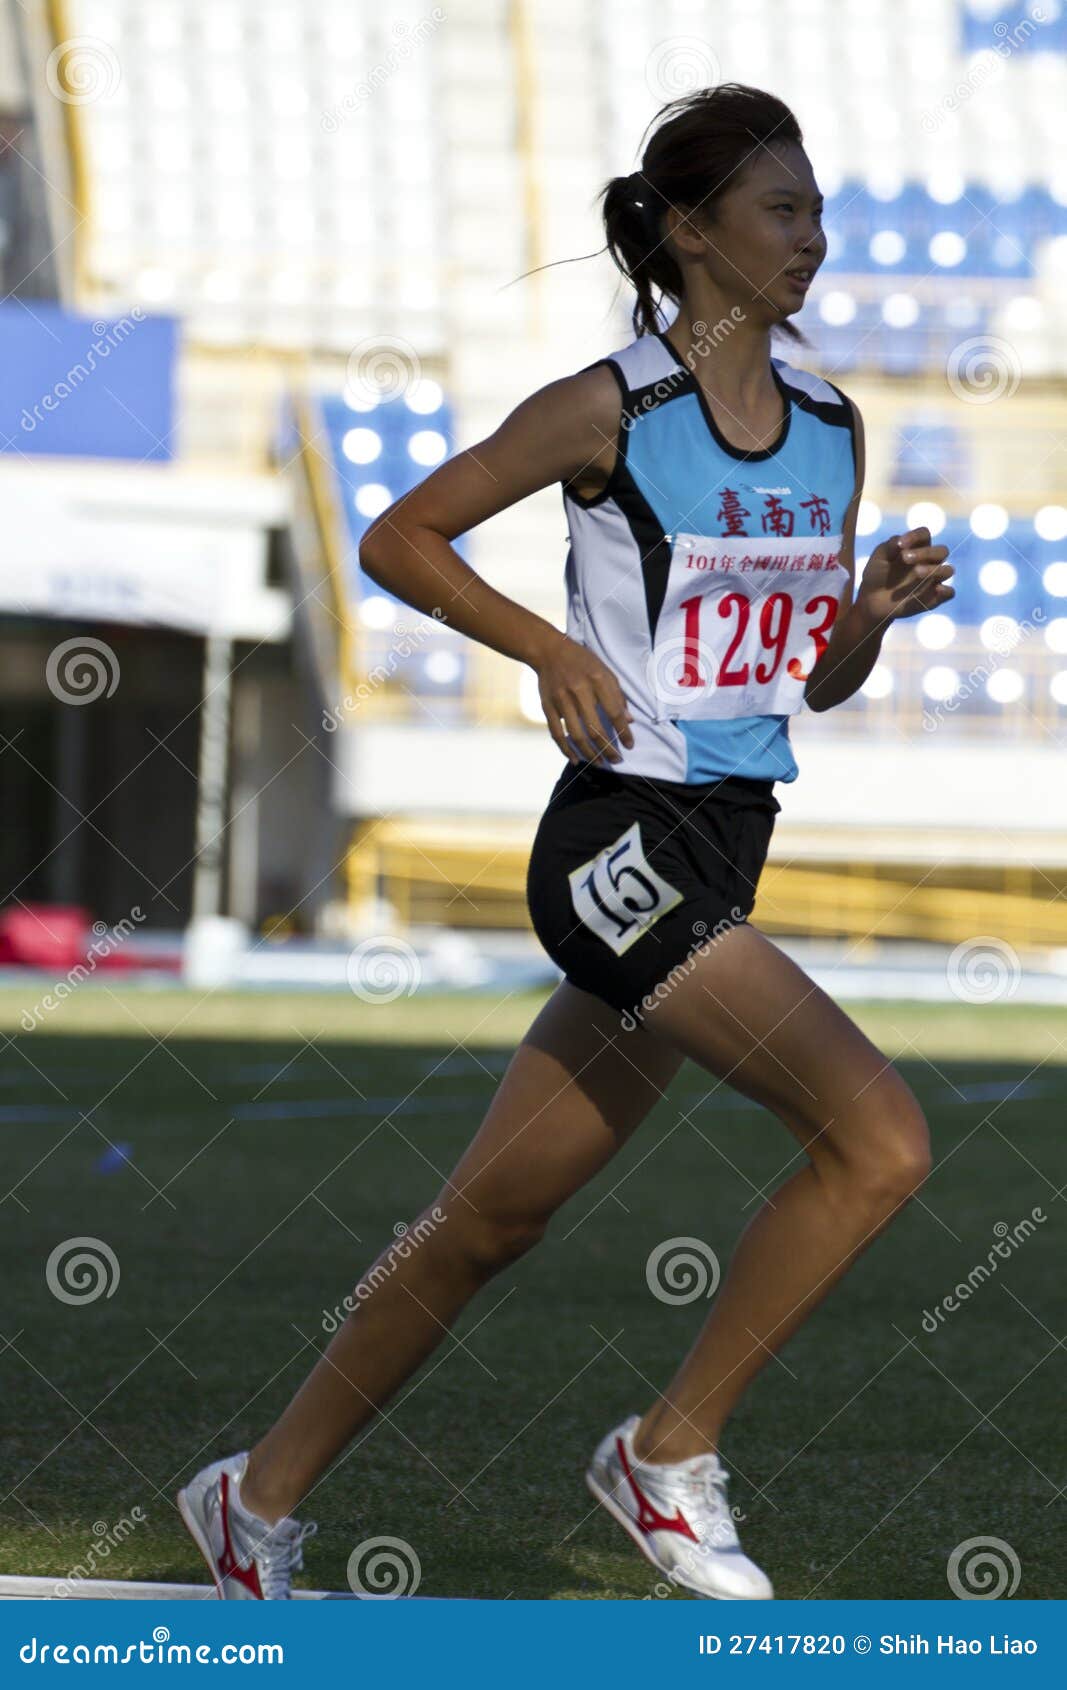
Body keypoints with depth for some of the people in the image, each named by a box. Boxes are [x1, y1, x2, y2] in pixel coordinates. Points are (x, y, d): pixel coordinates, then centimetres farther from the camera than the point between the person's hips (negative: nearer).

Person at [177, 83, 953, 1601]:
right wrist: (551, 647, -14)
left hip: (726, 852, 7)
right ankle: (670, 1451, -4)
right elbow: (397, 539, -2)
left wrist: (875, 608, -3)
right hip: (623, 841, -7)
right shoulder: (609, 410, -9)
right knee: (882, 1140, -18)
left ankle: (266, 1494, 24)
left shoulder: (831, 426, 11)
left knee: (489, 1220, 12)